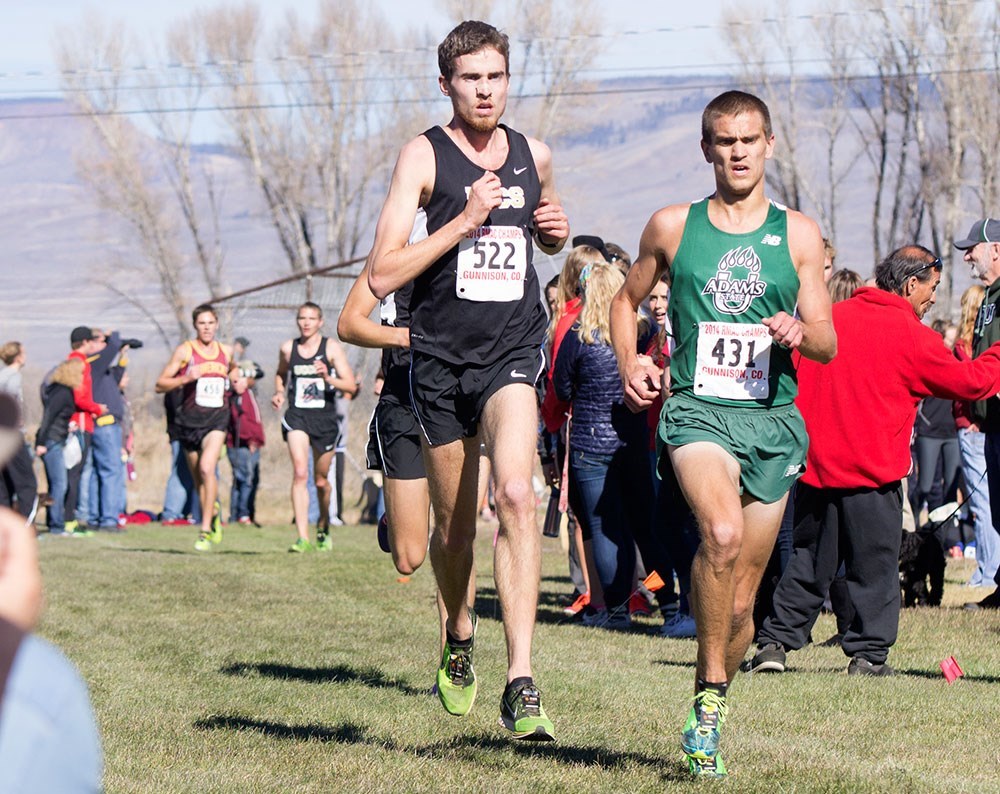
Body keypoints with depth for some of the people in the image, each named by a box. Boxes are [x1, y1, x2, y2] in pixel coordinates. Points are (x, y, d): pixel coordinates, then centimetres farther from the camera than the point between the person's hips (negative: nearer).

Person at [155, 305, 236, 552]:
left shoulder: (226, 352, 10)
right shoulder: (185, 350, -1)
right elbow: (160, 385, -3)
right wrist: (185, 378, -17)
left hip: (217, 419, 0)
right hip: (189, 418, 0)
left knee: (207, 467, -21)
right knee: (198, 477, 8)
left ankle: (206, 531, -18)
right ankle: (214, 512, 38)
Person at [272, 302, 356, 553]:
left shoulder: (331, 347, -2)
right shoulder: (288, 348, 5)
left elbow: (351, 386, -6)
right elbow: (281, 374, 26)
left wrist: (328, 378, -23)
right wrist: (279, 392, 6)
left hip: (325, 419, 0)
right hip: (297, 417, 0)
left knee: (321, 480, 12)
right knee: (300, 473, -18)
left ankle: (323, 527, 40)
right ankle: (302, 537, -23)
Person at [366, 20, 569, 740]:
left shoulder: (533, 156, 8)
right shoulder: (424, 156, -4)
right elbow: (382, 276, -12)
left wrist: (557, 231, 4)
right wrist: (463, 222, -19)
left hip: (512, 352, 0)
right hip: (440, 358, 0)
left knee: (515, 493, -23)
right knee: (455, 525, 10)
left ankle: (521, 683, -28)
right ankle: (460, 635, 43)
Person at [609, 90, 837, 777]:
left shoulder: (798, 234, 8)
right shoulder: (672, 226, 7)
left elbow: (829, 344, 9)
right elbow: (628, 300, 23)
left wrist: (799, 333, -14)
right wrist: (630, 363, 4)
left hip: (773, 419, 2)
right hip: (697, 410, -2)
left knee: (741, 599, 5)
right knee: (723, 531, -32)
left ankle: (706, 719, 27)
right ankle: (710, 695, -21)